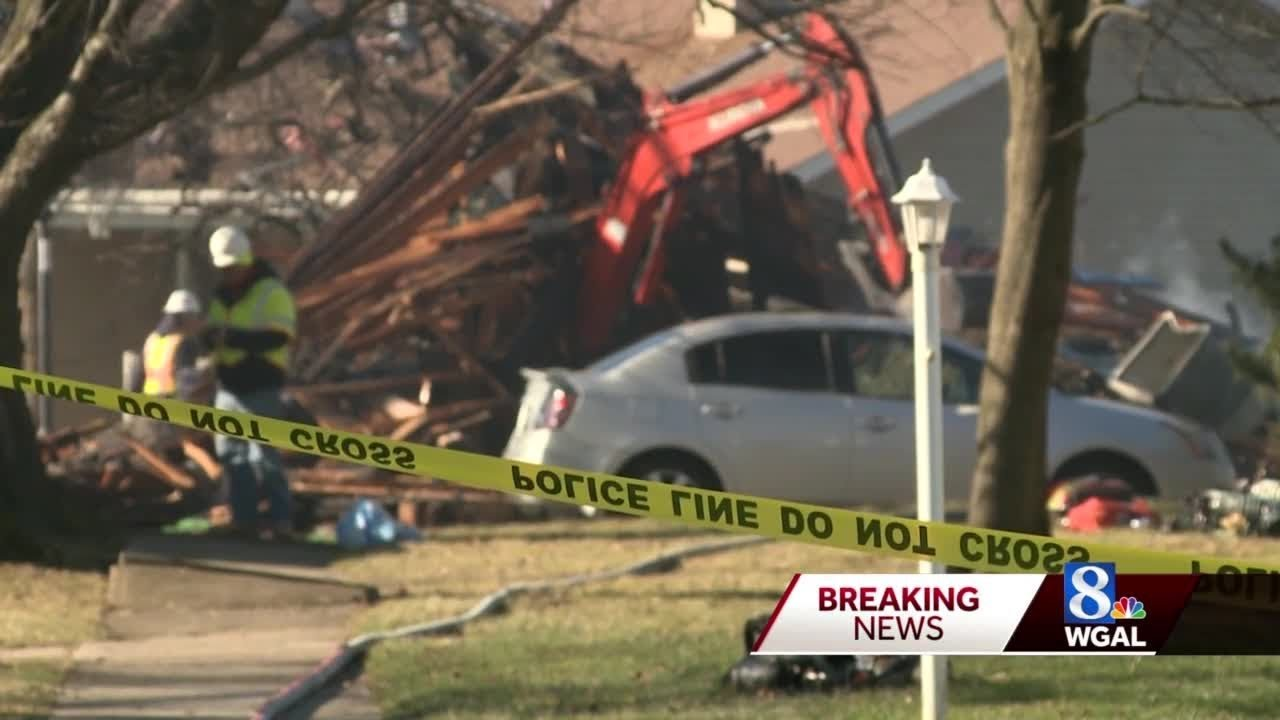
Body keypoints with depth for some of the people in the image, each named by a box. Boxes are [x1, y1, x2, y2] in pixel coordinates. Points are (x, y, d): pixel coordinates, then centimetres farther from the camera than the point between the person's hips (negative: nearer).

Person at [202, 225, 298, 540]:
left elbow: (278, 336, -21)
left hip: (262, 388, -8)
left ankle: (281, 522, -5)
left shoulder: (271, 292, -10)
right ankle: (243, 520, 14)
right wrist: (211, 336, -9)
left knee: (264, 456, -10)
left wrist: (234, 337, -29)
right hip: (229, 387, 8)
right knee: (231, 454, 8)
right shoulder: (222, 296, 15)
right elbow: (211, 331, 18)